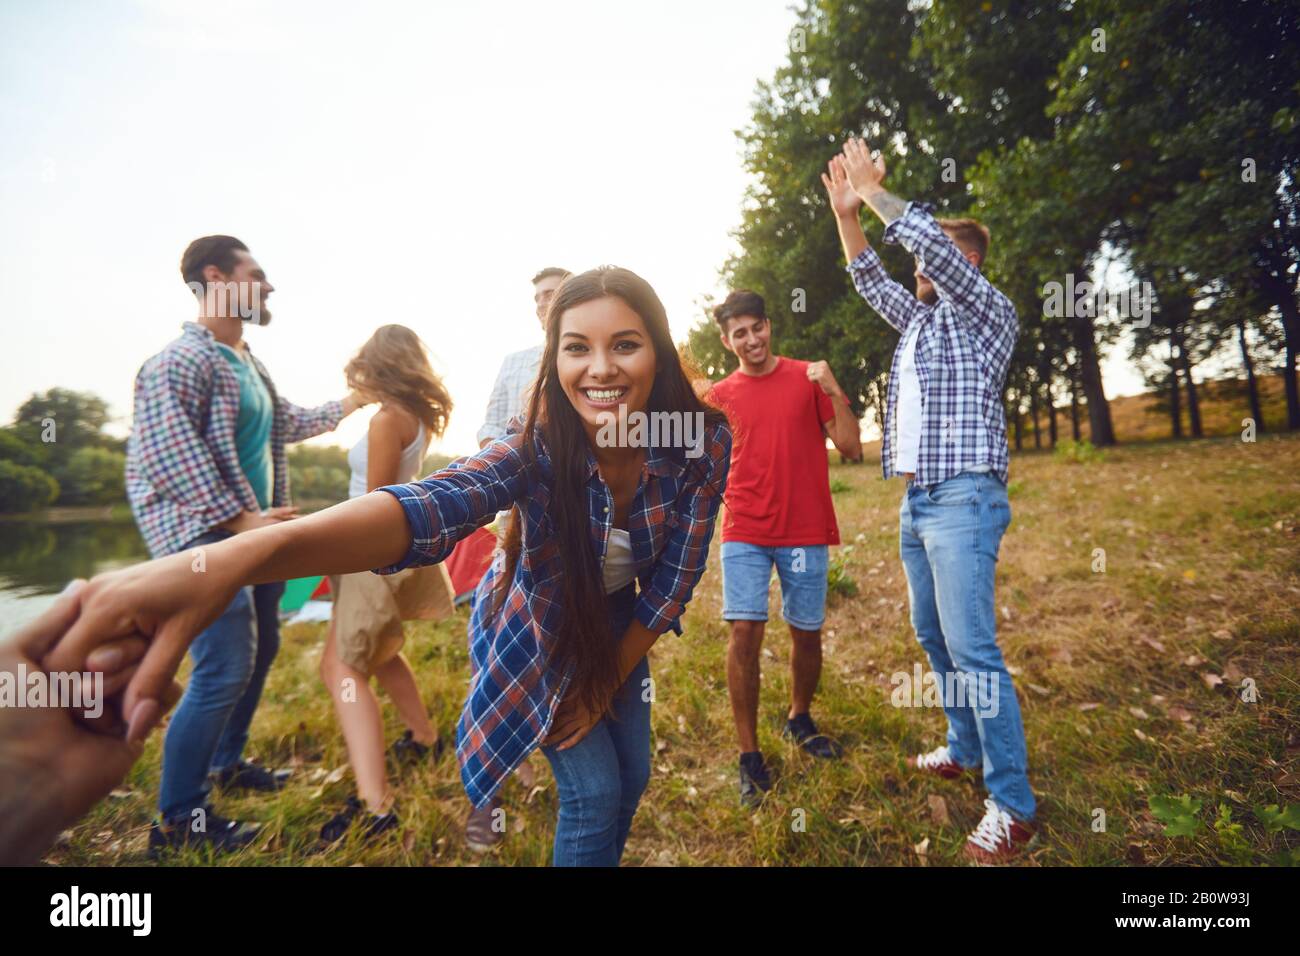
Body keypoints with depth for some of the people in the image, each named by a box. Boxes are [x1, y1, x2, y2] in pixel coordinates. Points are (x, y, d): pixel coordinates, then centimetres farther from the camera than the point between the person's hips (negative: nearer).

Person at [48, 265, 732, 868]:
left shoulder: (702, 443, -23)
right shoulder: (539, 448, -33)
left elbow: (674, 578, -15)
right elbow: (432, 506, -52)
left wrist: (607, 683, -10)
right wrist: (239, 555, -69)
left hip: (618, 632, 4)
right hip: (539, 635, -4)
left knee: (633, 775, 18)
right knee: (593, 789, 3)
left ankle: (607, 857, 49)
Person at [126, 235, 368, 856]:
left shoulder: (249, 363, 14)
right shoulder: (182, 360, -15)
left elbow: (288, 424, 28)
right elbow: (167, 456, -23)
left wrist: (351, 402, 31)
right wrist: (241, 520, -24)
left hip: (254, 533, 10)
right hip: (208, 539, -10)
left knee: (261, 649, 17)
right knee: (225, 671, -9)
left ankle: (226, 763, 37)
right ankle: (178, 819, 9)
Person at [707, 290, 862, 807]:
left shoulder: (808, 377, 2)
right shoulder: (720, 396, 6)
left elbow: (851, 448, -3)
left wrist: (833, 391, -14)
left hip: (805, 531, 0)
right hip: (744, 532, 0)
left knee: (806, 632, 10)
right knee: (744, 631, -8)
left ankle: (799, 718, 37)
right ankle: (749, 754, 6)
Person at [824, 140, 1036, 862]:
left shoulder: (989, 313, -2)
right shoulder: (921, 320, 19)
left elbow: (934, 243, -15)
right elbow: (872, 280, 26)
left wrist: (875, 190, -7)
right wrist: (847, 211, 16)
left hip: (964, 499, -8)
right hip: (917, 501, 8)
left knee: (973, 646, -10)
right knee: (934, 636, 13)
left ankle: (1014, 804, 0)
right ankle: (966, 749, 28)